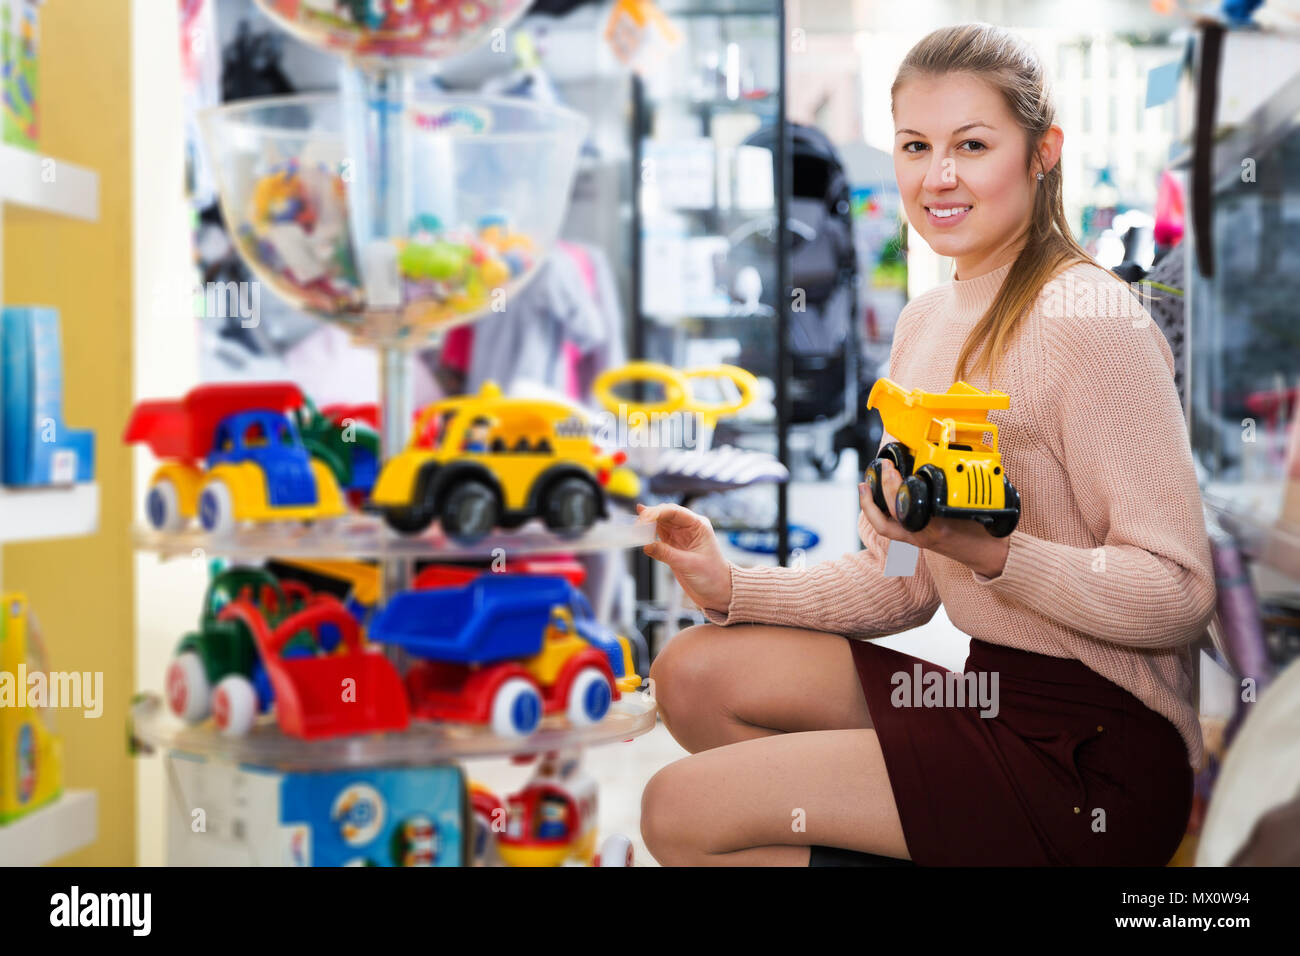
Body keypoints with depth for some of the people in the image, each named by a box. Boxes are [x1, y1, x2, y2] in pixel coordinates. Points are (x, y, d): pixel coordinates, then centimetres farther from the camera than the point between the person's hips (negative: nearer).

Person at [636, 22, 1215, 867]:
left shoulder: (1089, 321, -15)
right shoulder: (926, 322, 12)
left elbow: (1180, 593, -19)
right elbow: (905, 584, 14)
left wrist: (985, 549, -30)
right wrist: (736, 588, 3)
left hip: (1100, 758, -9)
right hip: (990, 696, 9)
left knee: (681, 810, -13)